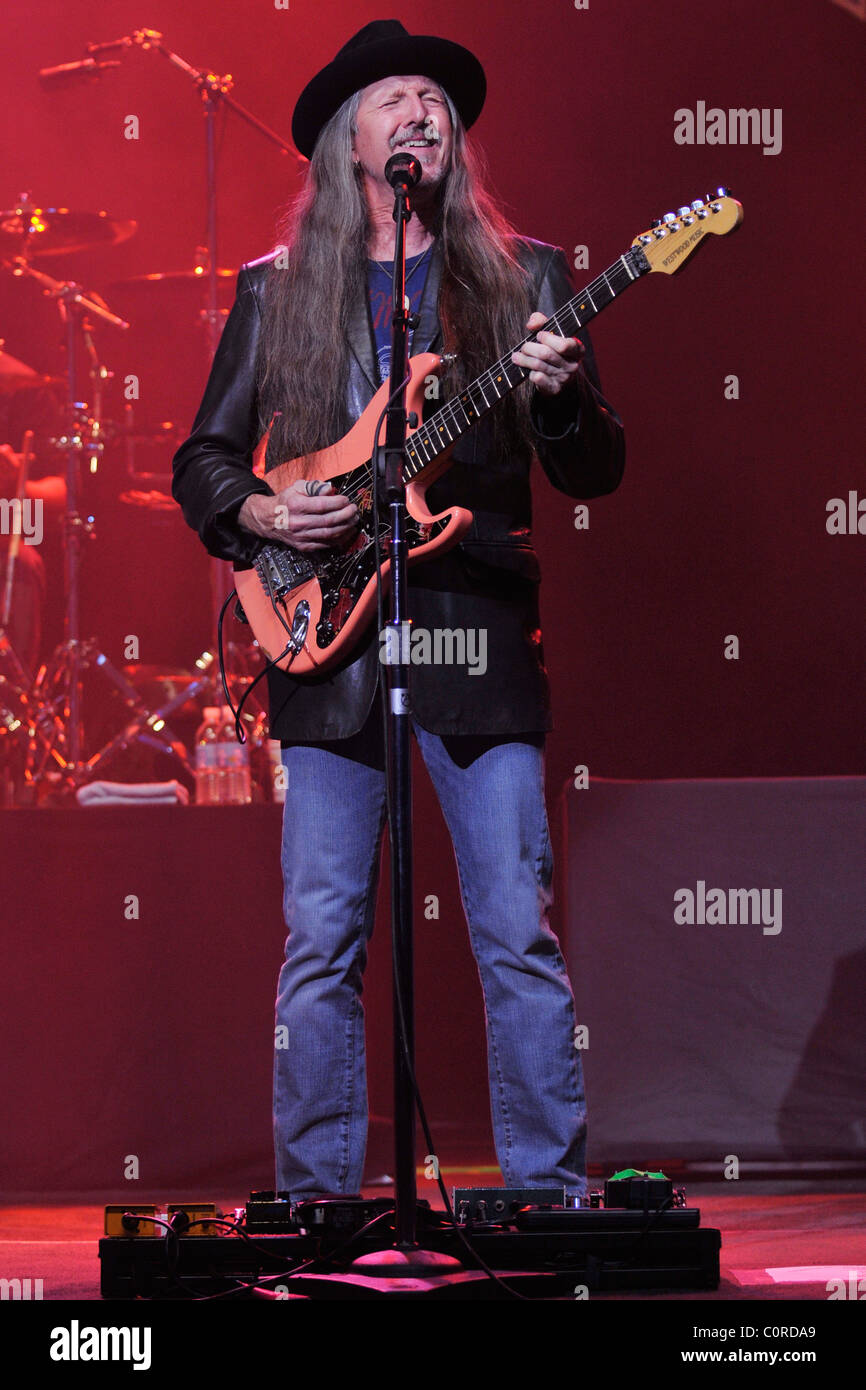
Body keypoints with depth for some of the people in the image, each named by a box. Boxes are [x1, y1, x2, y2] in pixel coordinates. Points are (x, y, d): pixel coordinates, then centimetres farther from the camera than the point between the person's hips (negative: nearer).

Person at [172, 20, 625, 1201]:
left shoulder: (524, 279, 10)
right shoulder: (278, 293, 11)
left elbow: (597, 472, 5)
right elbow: (203, 460, 14)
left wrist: (562, 395, -15)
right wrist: (260, 516, -7)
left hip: (481, 638, 0)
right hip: (329, 637, 1)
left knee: (521, 937, -3)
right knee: (320, 947, -1)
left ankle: (552, 1195, 5)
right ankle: (316, 1207, 7)